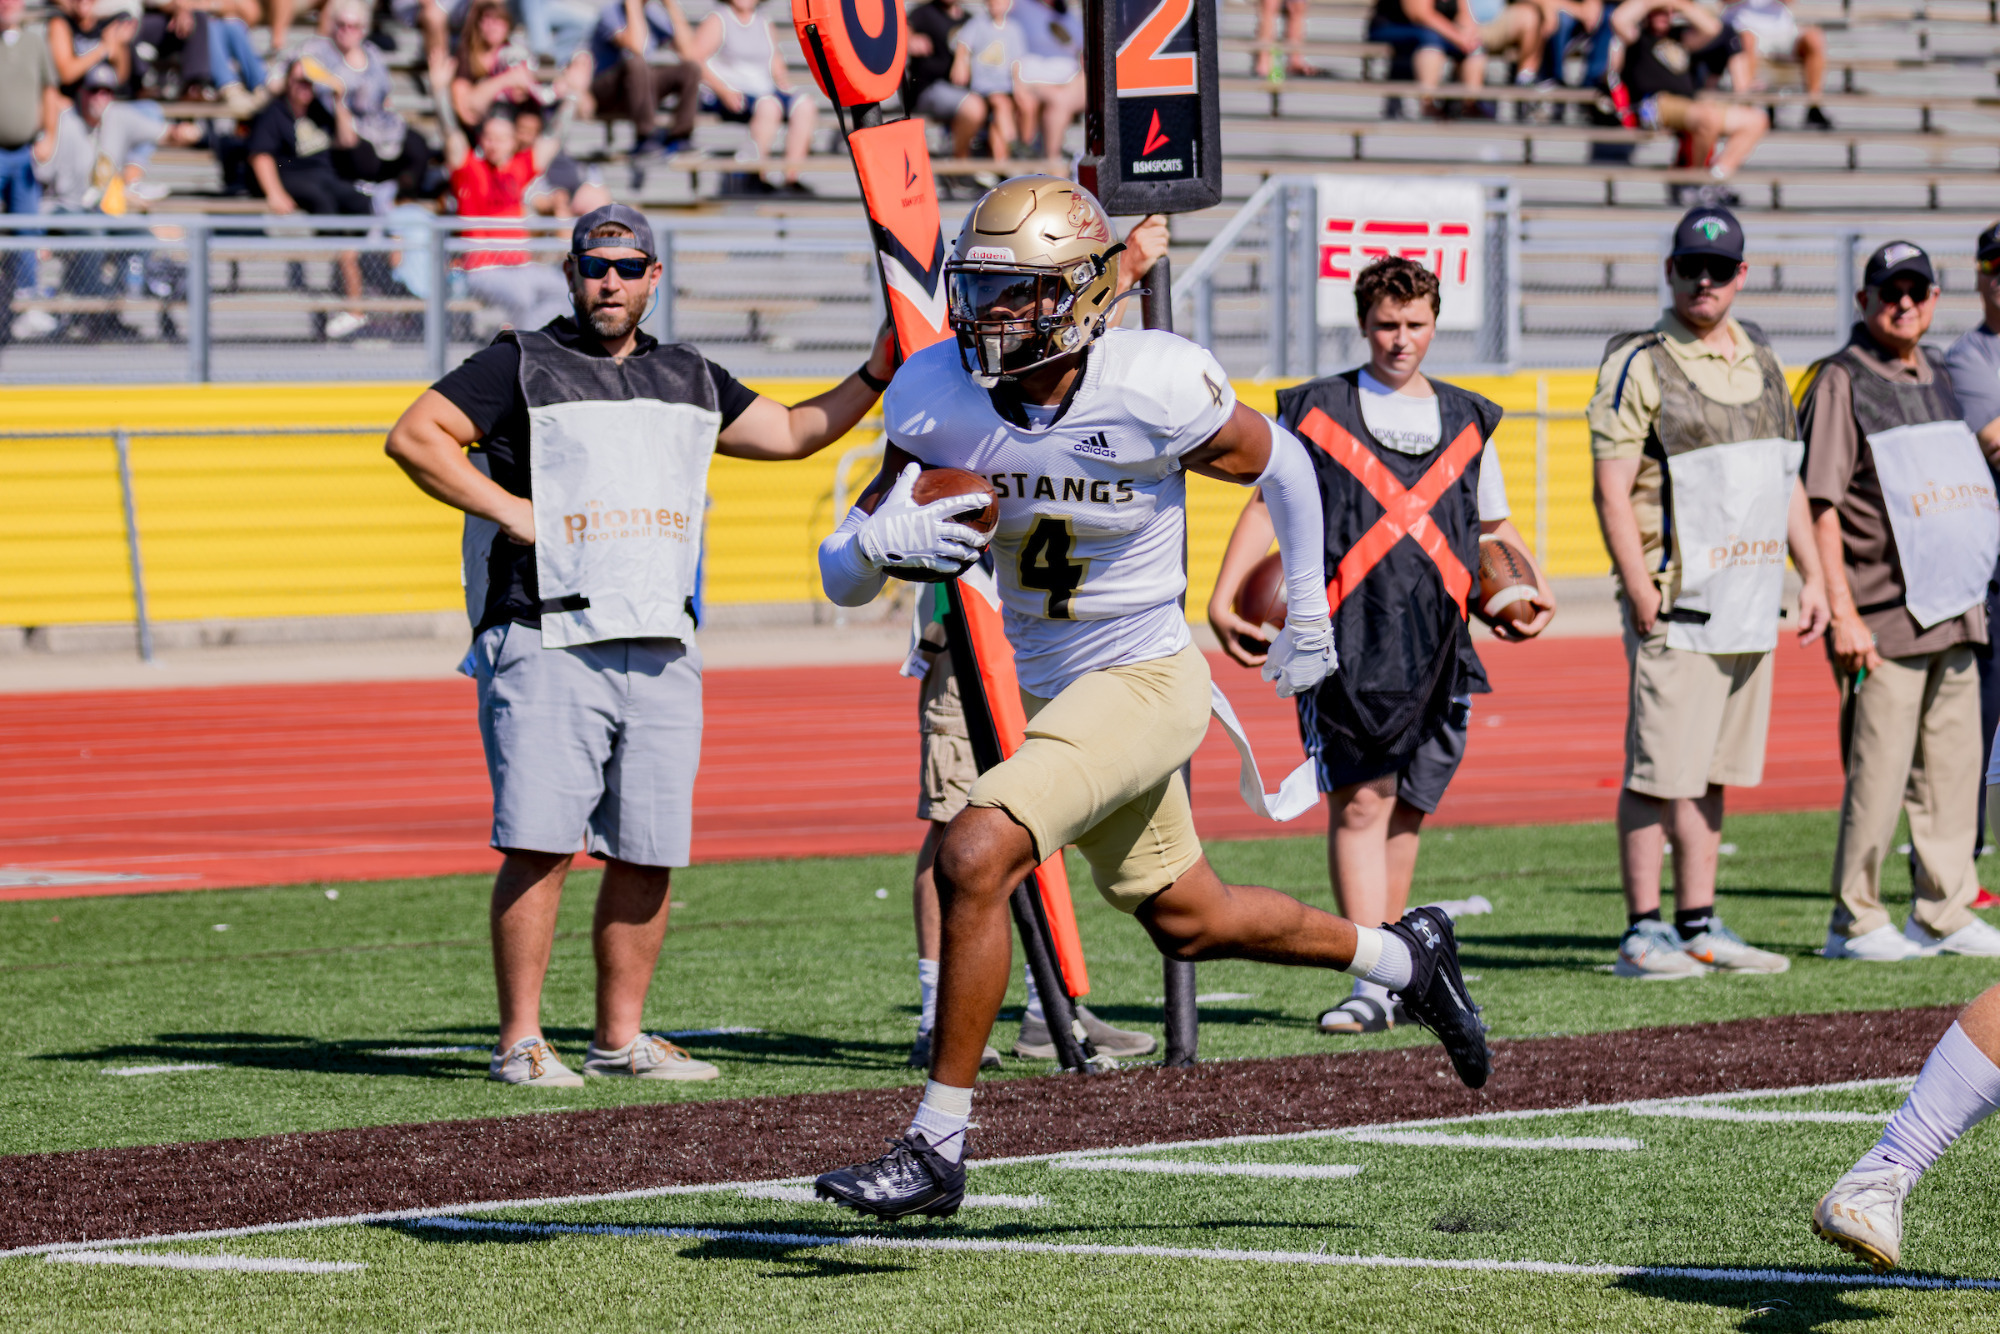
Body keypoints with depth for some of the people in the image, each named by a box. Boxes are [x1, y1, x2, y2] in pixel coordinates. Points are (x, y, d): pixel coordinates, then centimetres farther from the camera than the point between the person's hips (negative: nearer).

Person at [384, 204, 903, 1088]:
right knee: (540, 845, -10)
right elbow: (414, 437, -5)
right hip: (547, 642, -5)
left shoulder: (689, 382, 20)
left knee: (649, 854, 5)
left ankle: (620, 1037, 15)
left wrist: (881, 368, 15)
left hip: (661, 653, 5)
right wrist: (514, 512, -10)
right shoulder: (522, 366, 3)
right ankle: (520, 1041, -5)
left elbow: (795, 432, 26)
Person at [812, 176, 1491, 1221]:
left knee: (974, 858, -24)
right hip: (1050, 691, 6)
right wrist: (880, 540, -33)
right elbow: (840, 577, -9)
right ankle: (1403, 957, 45)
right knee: (1188, 921, 21)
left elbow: (1277, 464, -2)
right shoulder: (938, 397, -12)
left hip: (1145, 681, -6)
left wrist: (1308, 609, 8)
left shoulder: (1154, 387, -23)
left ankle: (937, 1147, -15)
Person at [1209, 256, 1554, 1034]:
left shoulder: (1466, 421, 17)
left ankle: (1393, 970, 16)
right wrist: (1223, 597, -4)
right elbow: (1269, 505, 8)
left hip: (1437, 645, 3)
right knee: (1359, 803, -10)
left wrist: (1530, 587, 7)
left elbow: (1494, 525, 26)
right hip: (1346, 641, -3)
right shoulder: (1317, 411, 7)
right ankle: (1370, 987, -13)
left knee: (1406, 810, 6)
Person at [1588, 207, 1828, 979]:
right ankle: (1643, 934, -2)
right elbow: (1612, 491, -11)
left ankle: (1699, 928, 15)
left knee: (1712, 772, 11)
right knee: (1659, 774, -6)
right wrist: (1642, 597, -18)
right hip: (1677, 605, -7)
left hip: (1750, 608, 7)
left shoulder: (1762, 362, 15)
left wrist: (1813, 576, 15)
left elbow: (1788, 480, 23)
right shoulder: (1639, 366, -6)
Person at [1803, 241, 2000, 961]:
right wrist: (1843, 615, -18)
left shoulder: (1938, 377, 17)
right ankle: (1854, 921, 3)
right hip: (1885, 616, -7)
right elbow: (1820, 507, -12)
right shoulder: (1840, 382, -6)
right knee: (1878, 771, -6)